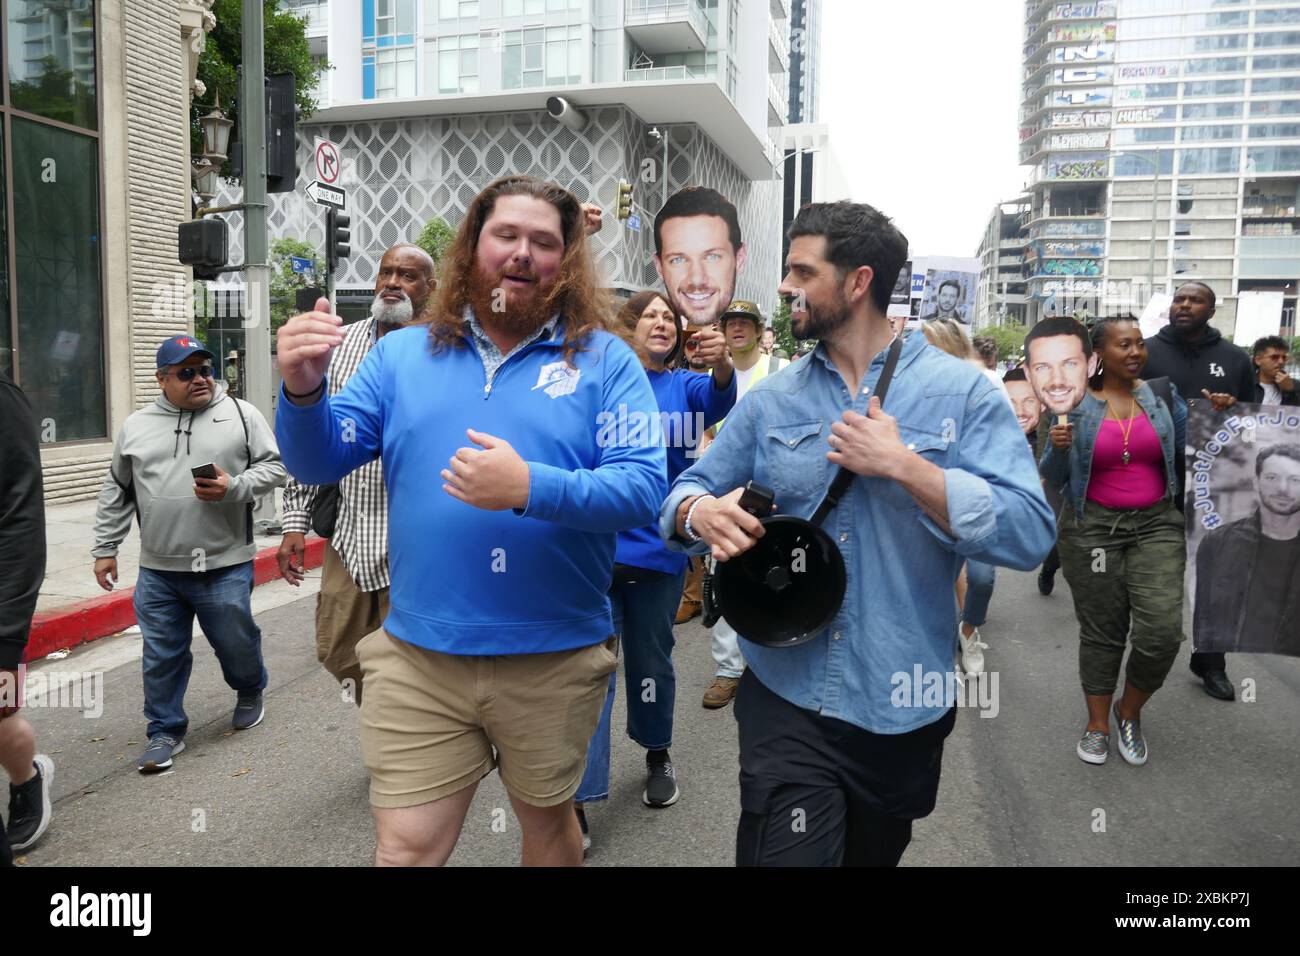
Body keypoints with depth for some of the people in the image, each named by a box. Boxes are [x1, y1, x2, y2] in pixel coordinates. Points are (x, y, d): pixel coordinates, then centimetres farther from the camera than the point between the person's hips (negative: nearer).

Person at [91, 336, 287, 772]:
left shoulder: (241, 414, 0)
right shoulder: (136, 426, 9)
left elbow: (273, 466, -1)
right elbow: (116, 492, 16)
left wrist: (233, 488, -17)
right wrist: (105, 547, 15)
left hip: (225, 567, -2)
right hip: (157, 571, 3)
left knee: (236, 642, 10)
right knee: (161, 656, 9)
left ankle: (250, 692, 41)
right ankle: (166, 731, 25)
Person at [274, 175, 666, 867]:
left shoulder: (605, 361, -3)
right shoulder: (401, 355, 5)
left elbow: (643, 487, -13)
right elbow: (319, 463, 2)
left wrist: (530, 488, -28)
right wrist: (304, 391, -19)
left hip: (554, 658, -1)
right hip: (418, 656, 1)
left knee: (548, 819, 22)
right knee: (405, 847, 9)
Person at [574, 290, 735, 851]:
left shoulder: (684, 386, 5)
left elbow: (719, 400, -16)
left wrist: (721, 363, -38)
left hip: (657, 550, 2)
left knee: (651, 664, 16)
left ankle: (657, 756, 40)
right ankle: (575, 801, 5)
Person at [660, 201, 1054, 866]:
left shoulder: (962, 392, -6)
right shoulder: (770, 400, 4)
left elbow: (1029, 533, -14)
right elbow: (687, 491, 6)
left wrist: (901, 465, -22)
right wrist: (700, 512, -18)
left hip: (904, 710, 0)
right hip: (785, 699, 1)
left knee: (871, 853, 23)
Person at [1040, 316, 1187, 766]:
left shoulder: (1162, 394, 3)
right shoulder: (1075, 405, -1)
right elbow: (1053, 479, 2)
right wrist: (1058, 448, -18)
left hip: (1157, 525, 1)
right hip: (1093, 527, -1)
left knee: (1162, 630, -10)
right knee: (1101, 632, 7)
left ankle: (1130, 711, 18)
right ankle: (1098, 724, 26)